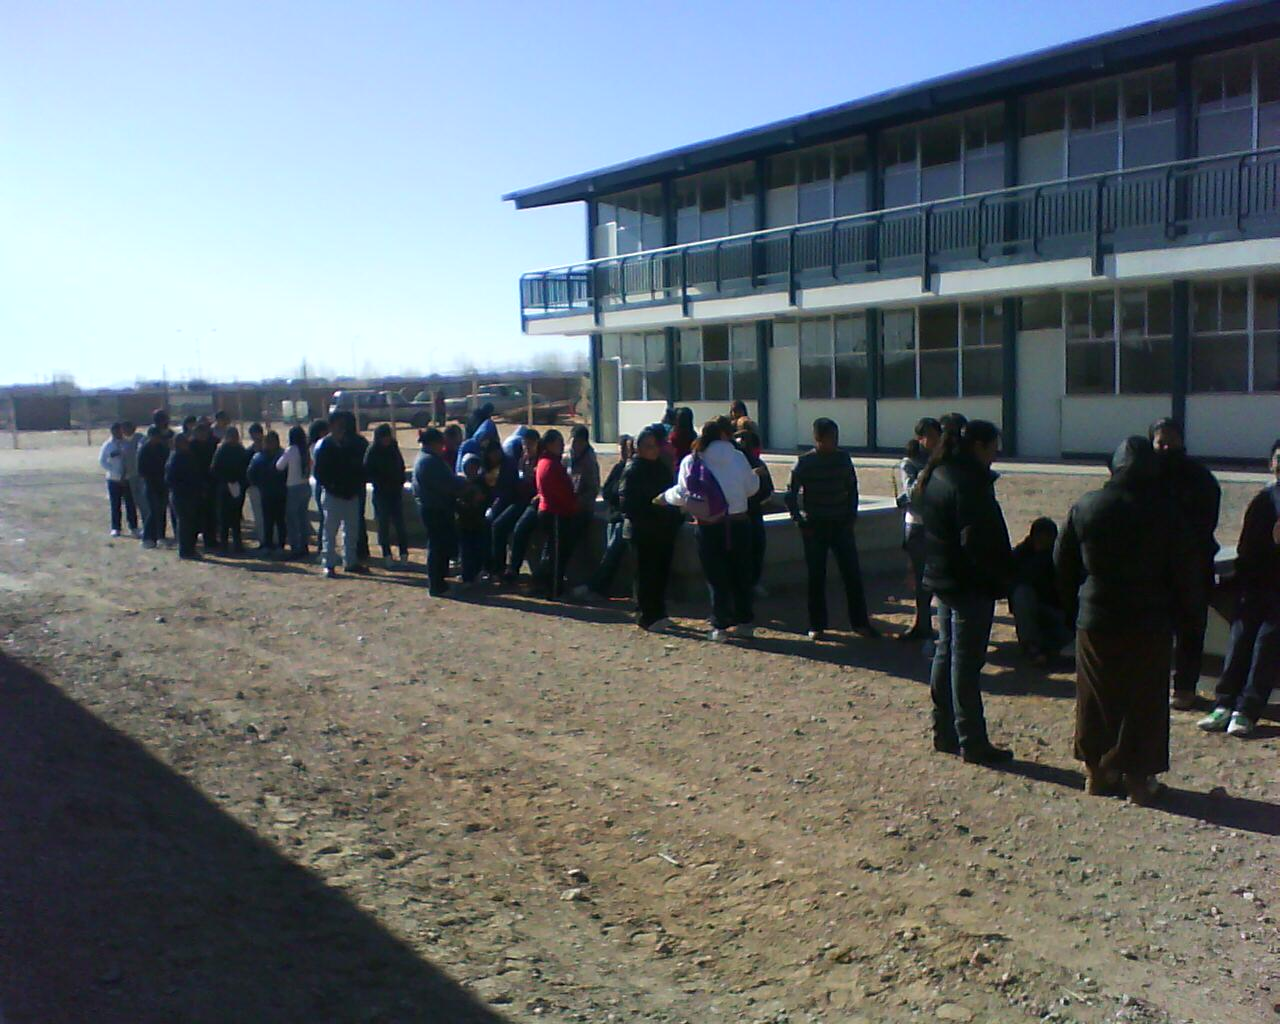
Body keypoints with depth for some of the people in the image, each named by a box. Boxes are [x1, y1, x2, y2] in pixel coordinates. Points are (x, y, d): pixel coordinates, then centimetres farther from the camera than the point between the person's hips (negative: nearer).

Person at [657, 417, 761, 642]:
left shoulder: (691, 461, -4)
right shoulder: (738, 457, -2)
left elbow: (682, 495, -4)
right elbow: (751, 488, 7)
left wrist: (665, 497, 15)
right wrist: (756, 475, 28)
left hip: (708, 527, -1)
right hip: (737, 524, 1)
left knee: (716, 577, 7)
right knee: (740, 574, 14)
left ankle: (720, 626, 8)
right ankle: (745, 622, 20)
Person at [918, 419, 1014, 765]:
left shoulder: (936, 476, 10)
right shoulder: (970, 483, -20)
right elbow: (977, 541, -25)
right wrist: (999, 578, -14)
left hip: (943, 579, 10)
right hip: (970, 585, -9)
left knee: (945, 655, 15)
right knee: (966, 663, -3)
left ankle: (944, 733, 25)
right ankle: (972, 743, 6)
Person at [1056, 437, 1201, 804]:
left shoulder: (1085, 507, -5)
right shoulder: (1166, 513, -12)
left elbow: (1063, 563, 3)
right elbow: (1187, 572, -7)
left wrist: (1075, 606, 14)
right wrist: (1182, 611, 8)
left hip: (1095, 621, 2)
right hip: (1149, 623, -2)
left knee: (1096, 699, 14)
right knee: (1144, 702, 9)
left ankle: (1097, 770, 23)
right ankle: (1139, 777, 15)